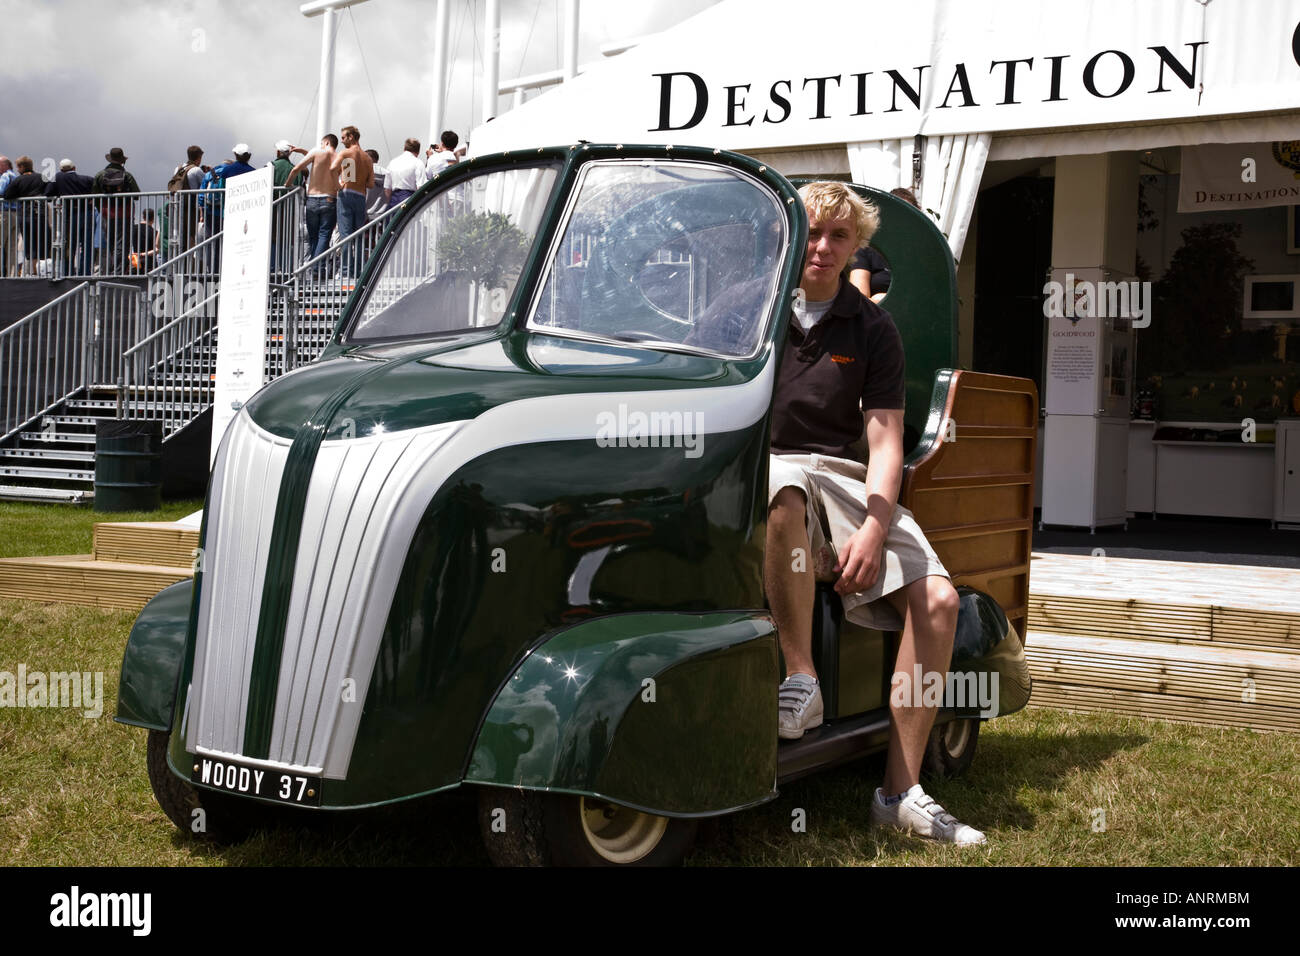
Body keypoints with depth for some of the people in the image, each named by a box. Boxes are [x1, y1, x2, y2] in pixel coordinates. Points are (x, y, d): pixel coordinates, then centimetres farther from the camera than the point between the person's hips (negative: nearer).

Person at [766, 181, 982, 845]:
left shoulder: (872, 329, 9)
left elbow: (885, 441, 2)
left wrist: (873, 529, -15)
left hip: (845, 476, 3)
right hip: (765, 467, -3)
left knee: (937, 599, -17)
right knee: (785, 495, -43)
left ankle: (900, 792, -13)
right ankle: (800, 674, -28)